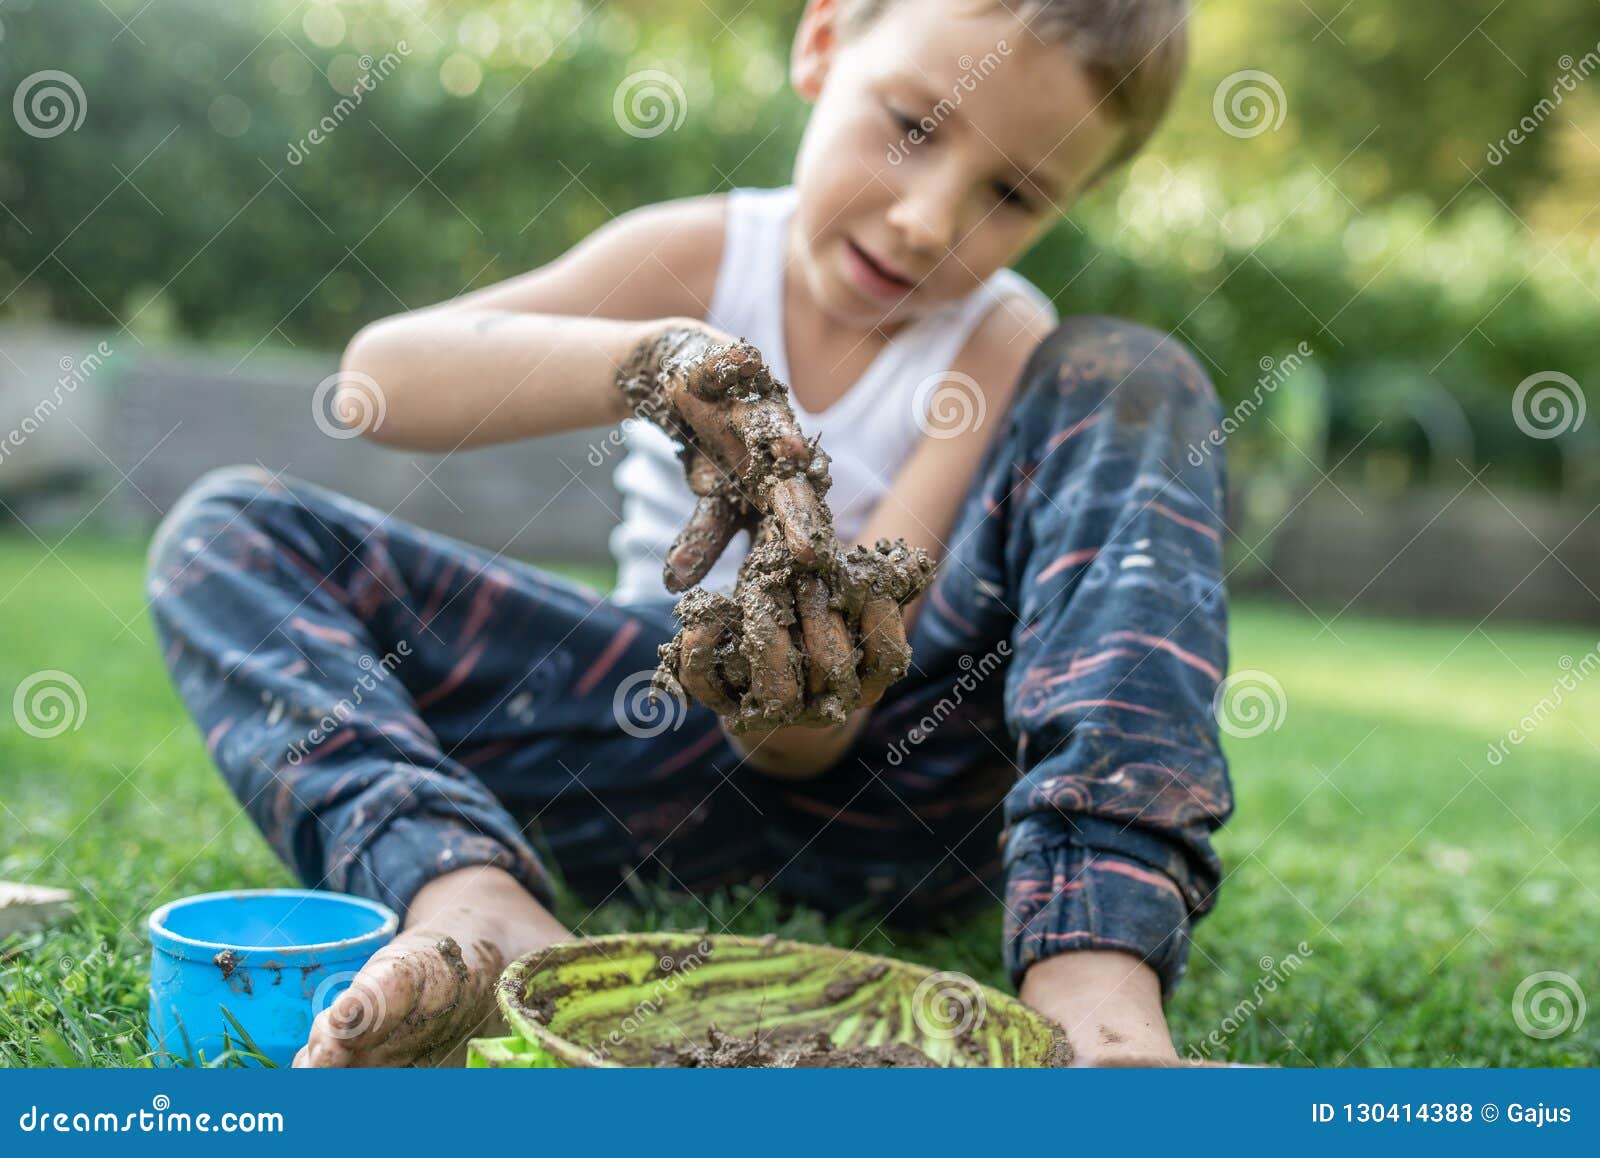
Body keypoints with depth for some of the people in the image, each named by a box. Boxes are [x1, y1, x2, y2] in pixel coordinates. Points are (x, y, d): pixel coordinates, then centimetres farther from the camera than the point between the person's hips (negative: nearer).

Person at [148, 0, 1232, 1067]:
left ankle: (1095, 977, -40)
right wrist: (641, 360, -41)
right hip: (670, 744, 2)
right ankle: (479, 905, -37)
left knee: (1127, 372, -22)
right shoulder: (702, 256, -6)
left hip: (898, 777, -1)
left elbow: (814, 731, -22)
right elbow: (378, 376, -24)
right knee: (226, 530, -8)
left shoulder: (1009, 351, -11)